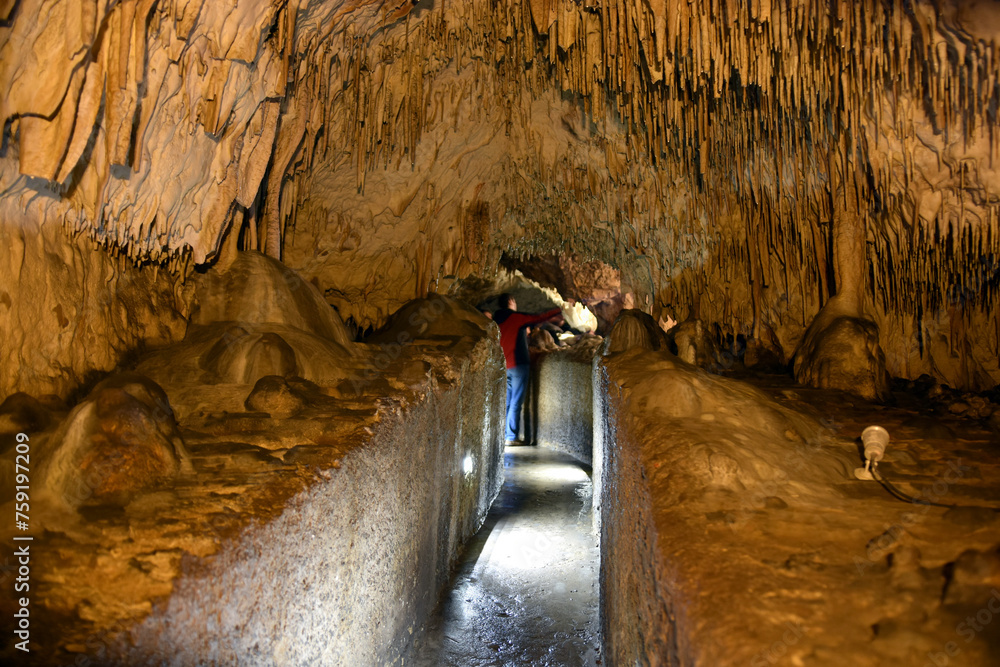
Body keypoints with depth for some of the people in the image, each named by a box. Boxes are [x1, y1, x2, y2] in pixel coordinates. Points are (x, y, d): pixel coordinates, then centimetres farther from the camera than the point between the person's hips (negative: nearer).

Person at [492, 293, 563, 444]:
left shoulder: (496, 321, 13)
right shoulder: (517, 317, -5)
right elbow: (540, 318, -1)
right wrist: (559, 310, 9)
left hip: (503, 366, 7)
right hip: (518, 364, -6)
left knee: (506, 402, 11)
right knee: (516, 402, -5)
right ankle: (511, 436, -7)